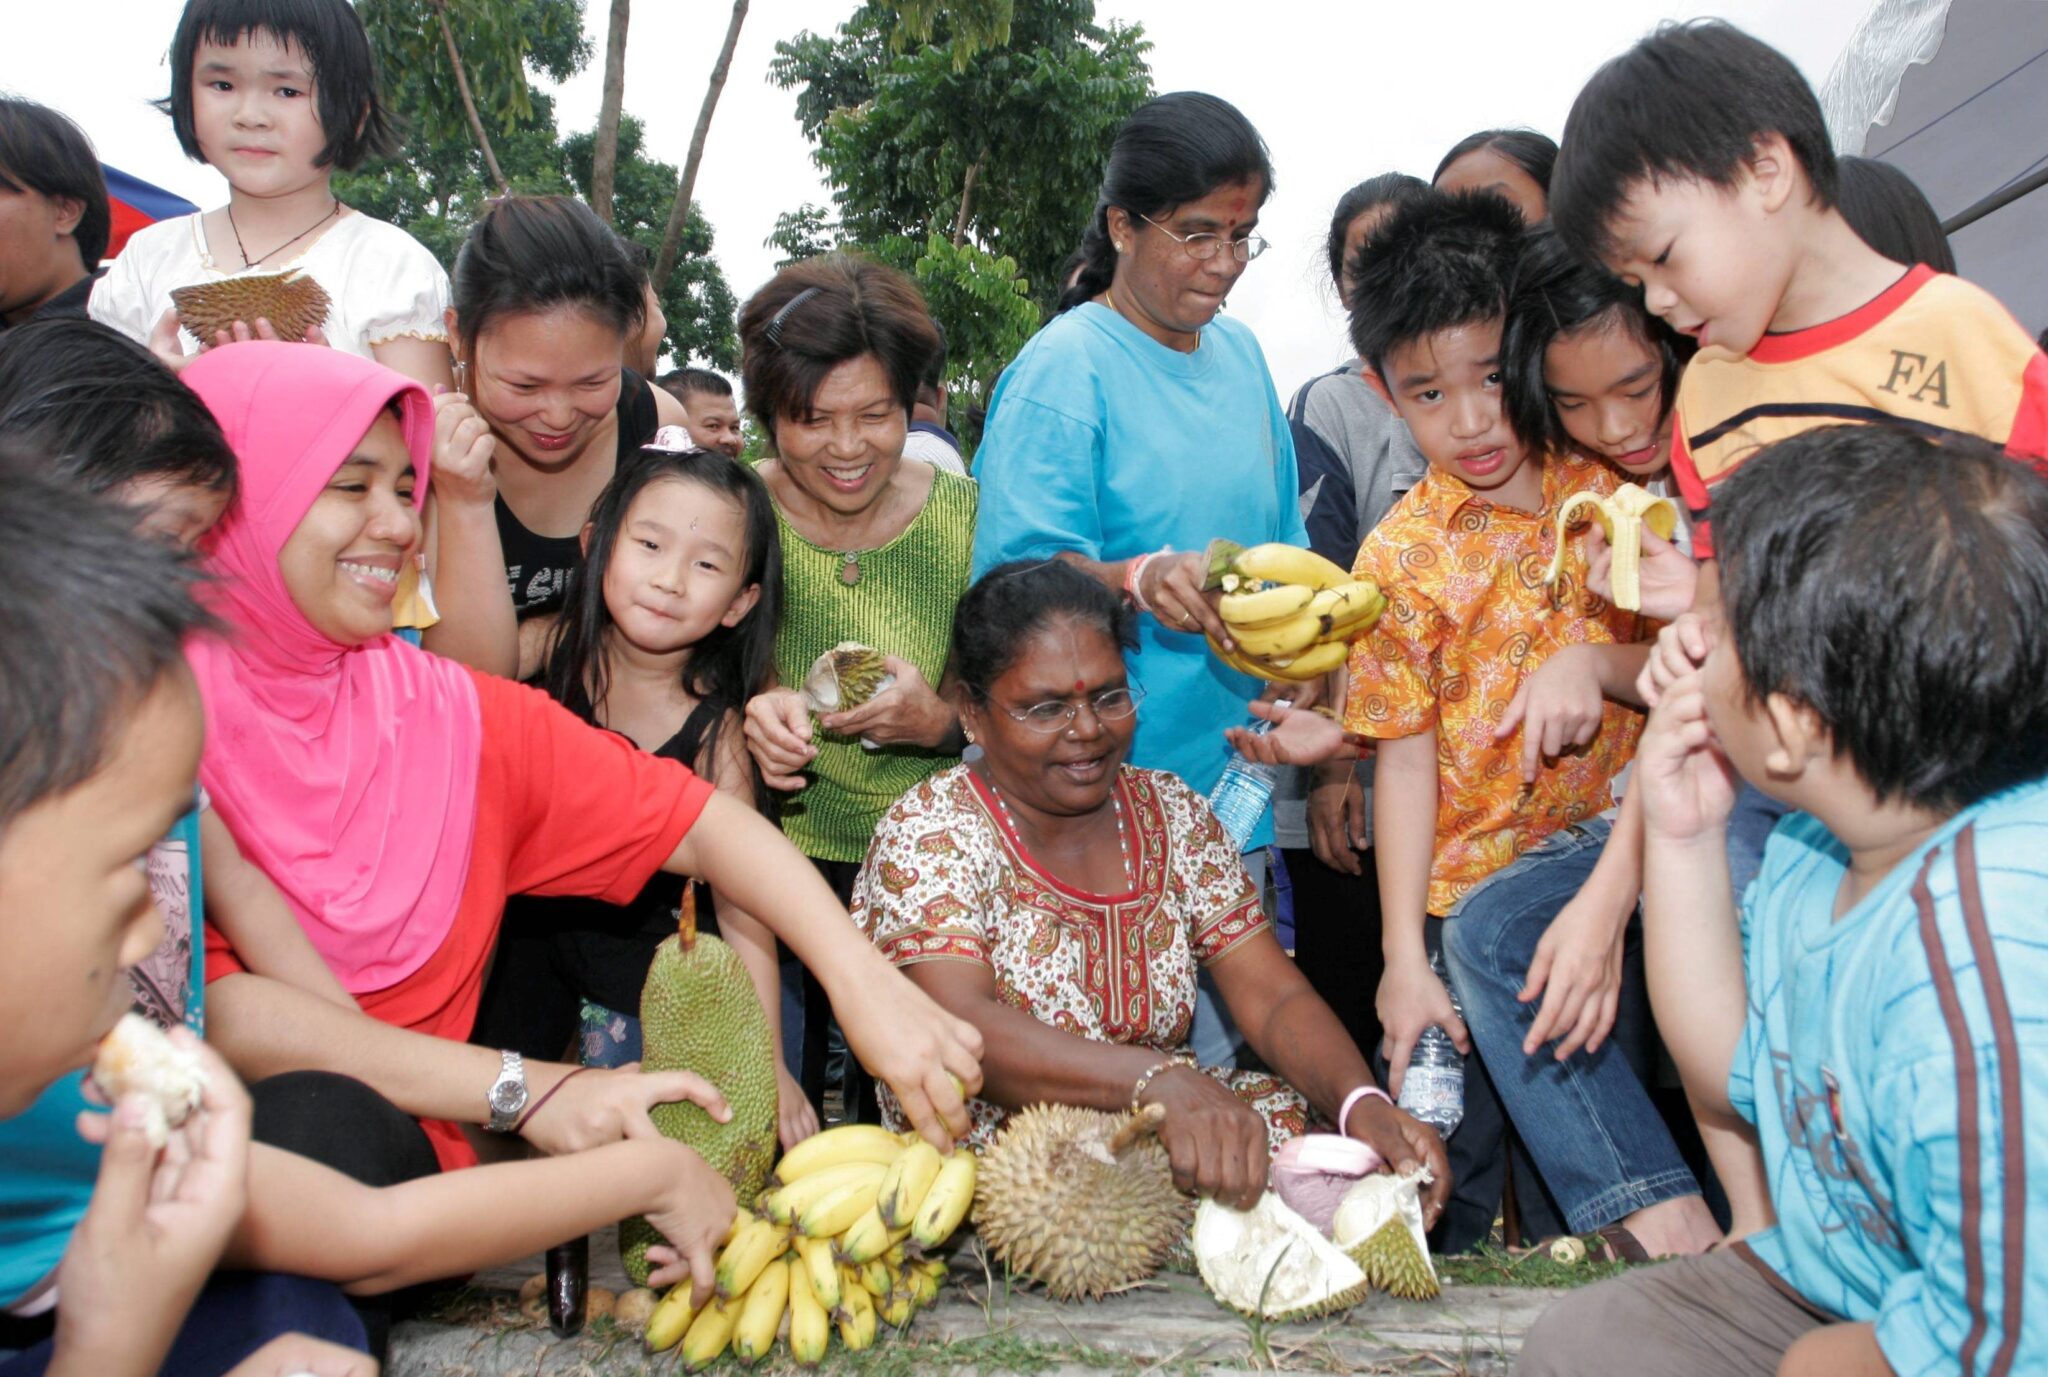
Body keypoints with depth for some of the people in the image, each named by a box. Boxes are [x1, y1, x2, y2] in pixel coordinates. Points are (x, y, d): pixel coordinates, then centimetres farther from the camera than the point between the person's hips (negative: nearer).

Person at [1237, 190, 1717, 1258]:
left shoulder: (1605, 489, 4)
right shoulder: (1401, 556, 1)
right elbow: (1405, 759, -1)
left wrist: (1597, 659, -20)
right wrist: (1403, 959, -5)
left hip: (1625, 826, 0)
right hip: (1488, 864, 1)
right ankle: (1655, 1208, -10)